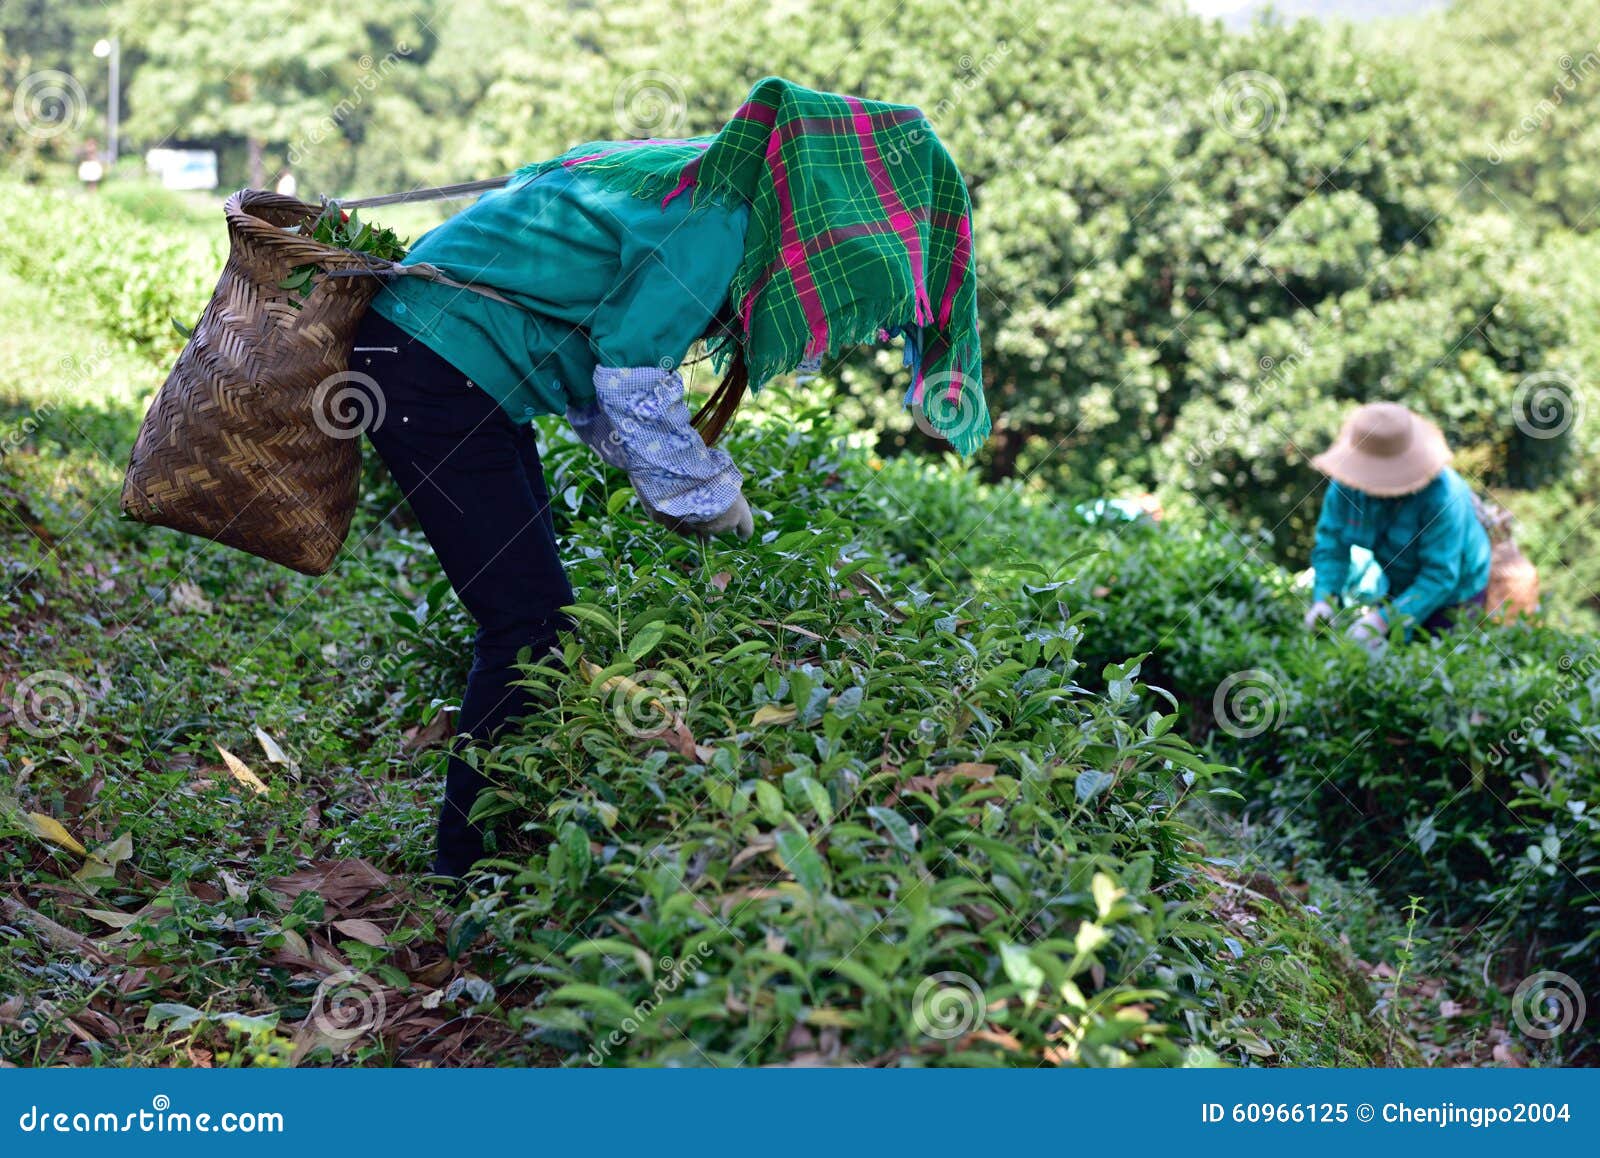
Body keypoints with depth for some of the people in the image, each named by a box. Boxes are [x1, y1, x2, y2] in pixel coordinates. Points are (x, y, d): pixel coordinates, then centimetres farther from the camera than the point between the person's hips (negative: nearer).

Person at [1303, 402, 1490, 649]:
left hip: (1451, 591, -5)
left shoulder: (1441, 496, -37)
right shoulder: (1345, 484, -22)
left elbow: (1440, 575, -36)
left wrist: (1384, 620, -45)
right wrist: (1323, 599, -36)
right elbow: (1332, 547, -18)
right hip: (1396, 586, 5)